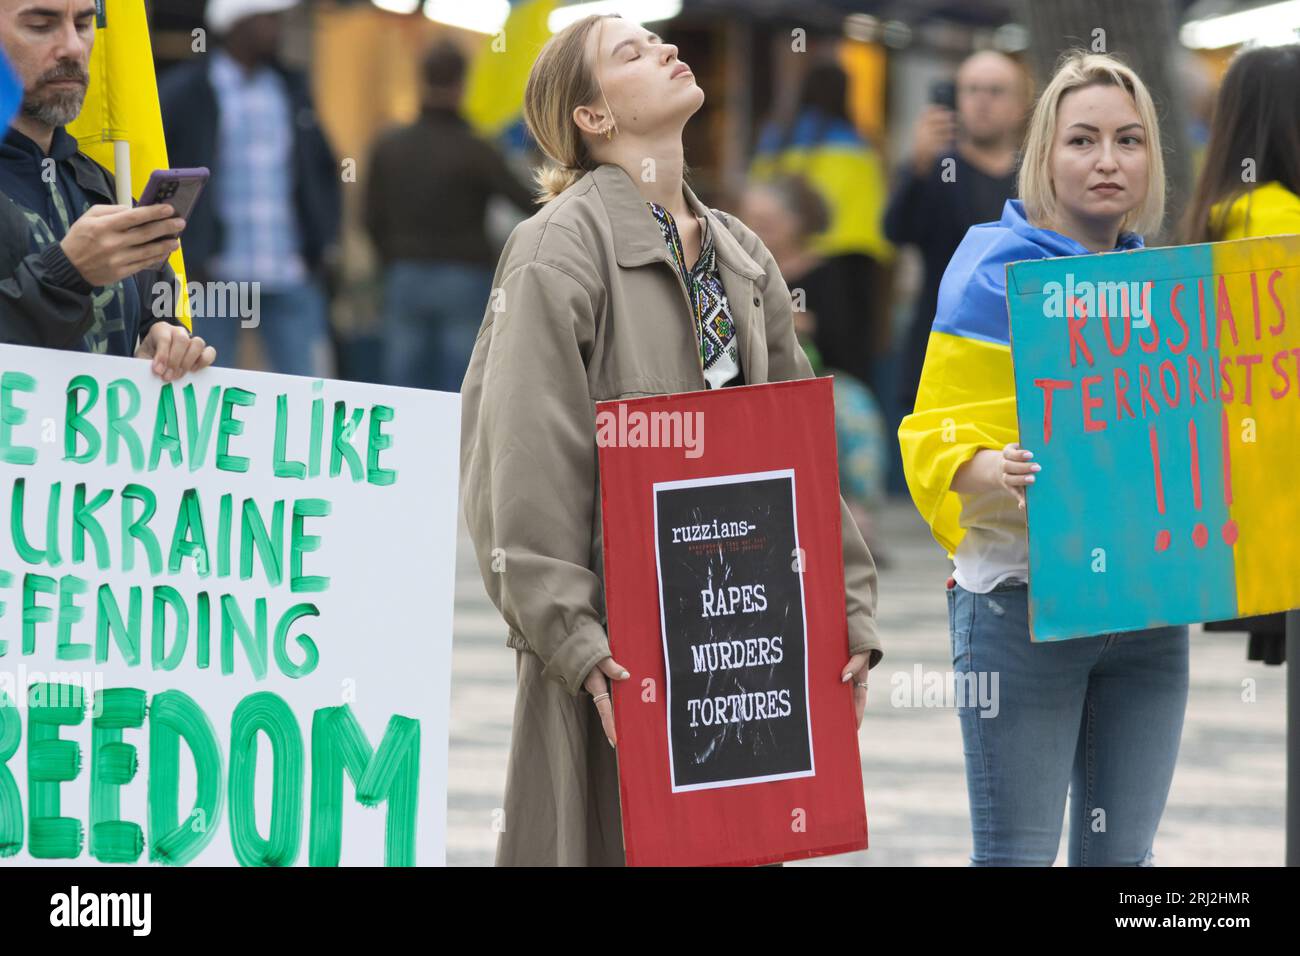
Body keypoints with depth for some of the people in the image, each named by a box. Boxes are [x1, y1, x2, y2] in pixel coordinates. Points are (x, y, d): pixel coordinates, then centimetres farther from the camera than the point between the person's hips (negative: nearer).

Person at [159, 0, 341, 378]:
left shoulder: (293, 88, 14)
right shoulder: (182, 92, -1)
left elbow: (325, 169, 24)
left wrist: (323, 244, 11)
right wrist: (186, 257, -9)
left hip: (291, 278, 4)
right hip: (212, 276, -4)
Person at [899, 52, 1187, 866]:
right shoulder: (995, 277, -7)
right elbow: (941, 447, -10)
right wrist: (1001, 478, -31)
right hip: (1024, 605, -6)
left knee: (1124, 853, 7)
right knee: (1018, 856, -5)